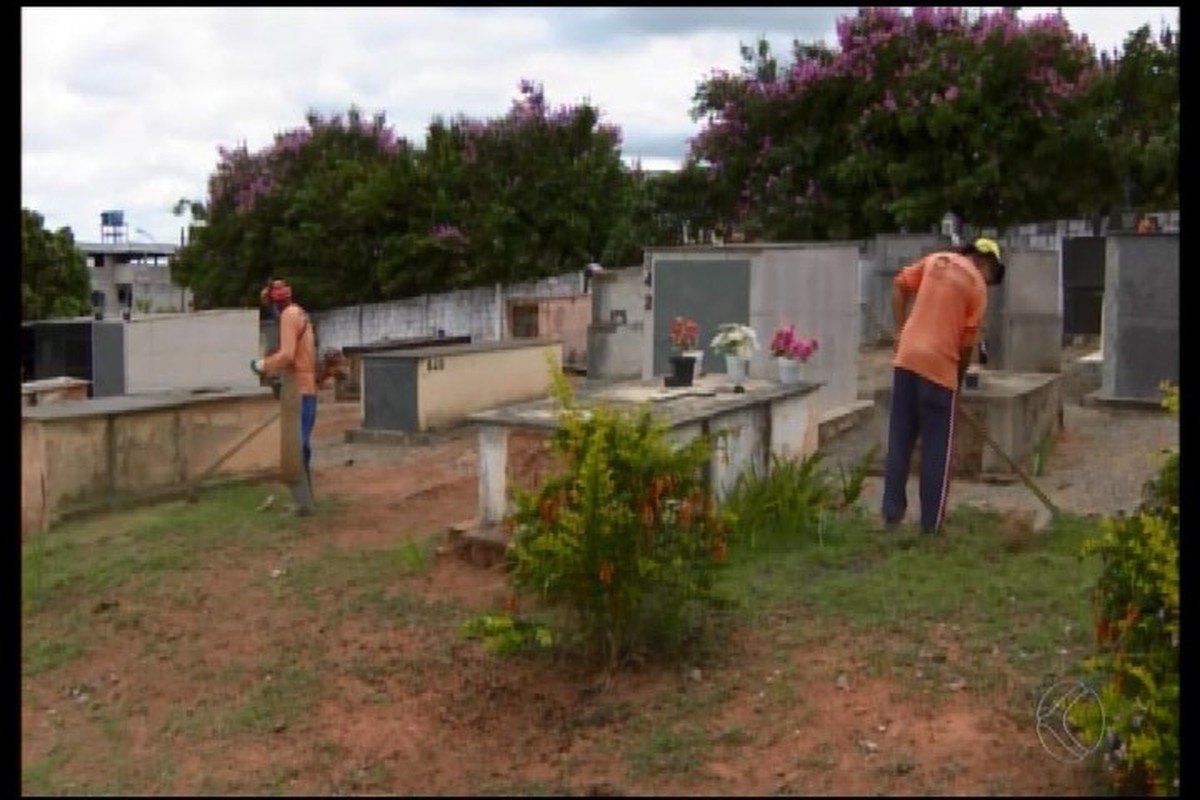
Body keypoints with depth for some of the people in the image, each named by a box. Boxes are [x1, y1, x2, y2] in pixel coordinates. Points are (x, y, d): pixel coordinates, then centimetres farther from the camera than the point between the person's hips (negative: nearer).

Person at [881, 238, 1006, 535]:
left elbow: (899, 285, 8)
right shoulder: (978, 285, -1)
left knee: (899, 440, 10)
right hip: (939, 364, -5)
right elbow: (968, 342, -1)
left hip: (906, 358, 5)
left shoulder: (935, 259, 11)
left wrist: (900, 331, 10)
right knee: (936, 448, 5)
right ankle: (932, 523, 9)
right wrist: (960, 376, 12)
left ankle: (892, 514, 14)